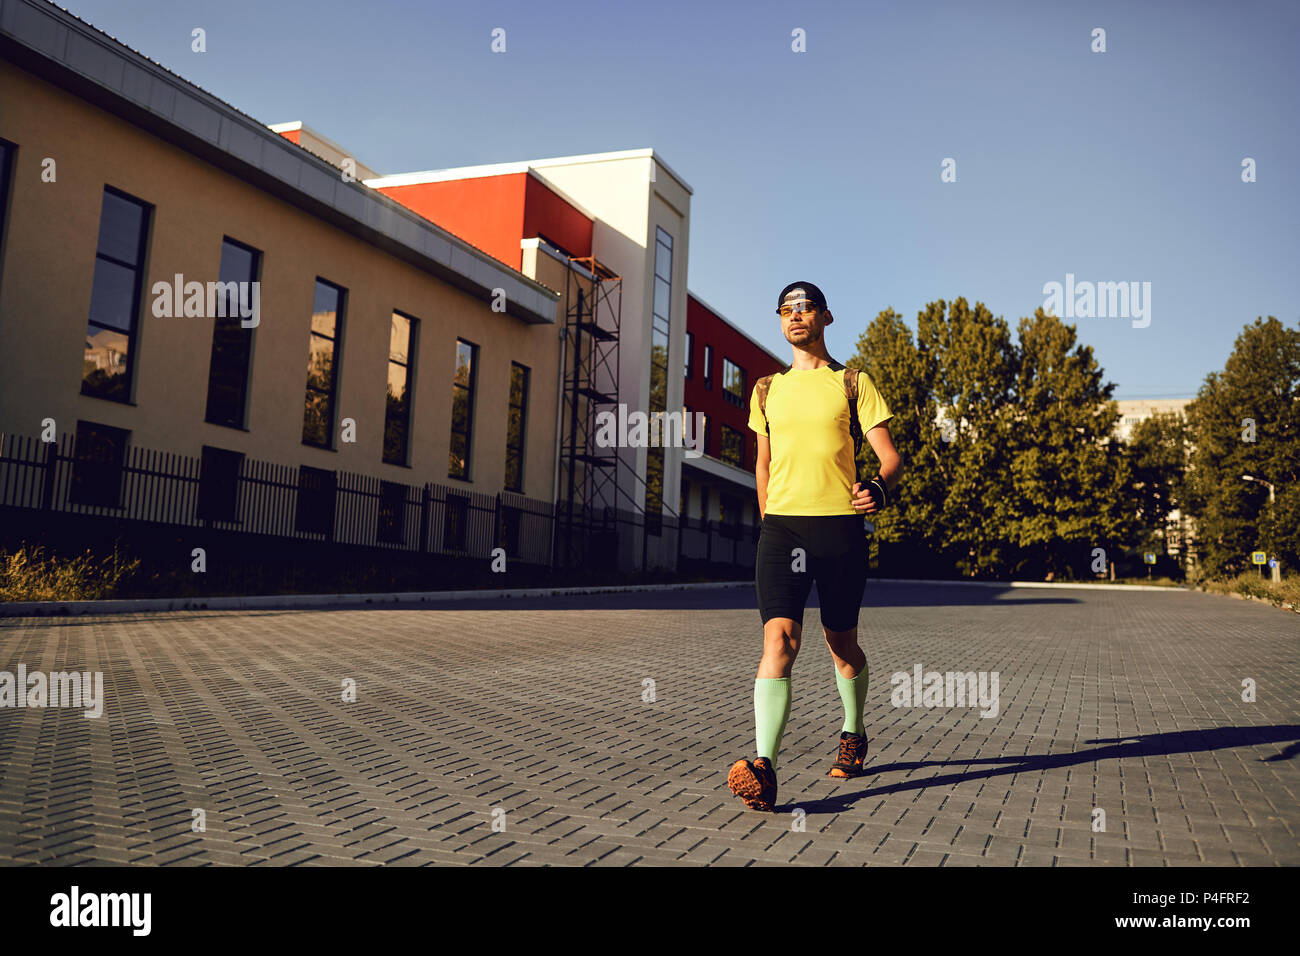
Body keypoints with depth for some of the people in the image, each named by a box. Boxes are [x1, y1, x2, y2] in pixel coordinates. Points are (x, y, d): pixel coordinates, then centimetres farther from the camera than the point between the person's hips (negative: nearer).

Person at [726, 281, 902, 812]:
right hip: (781, 527, 1)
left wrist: (879, 490, -20)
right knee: (779, 637, -17)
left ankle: (853, 734, 38)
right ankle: (763, 768, -26)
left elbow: (891, 458, 0)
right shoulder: (767, 390, 15)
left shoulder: (853, 383, 6)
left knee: (841, 644, 11)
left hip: (840, 524, -1)